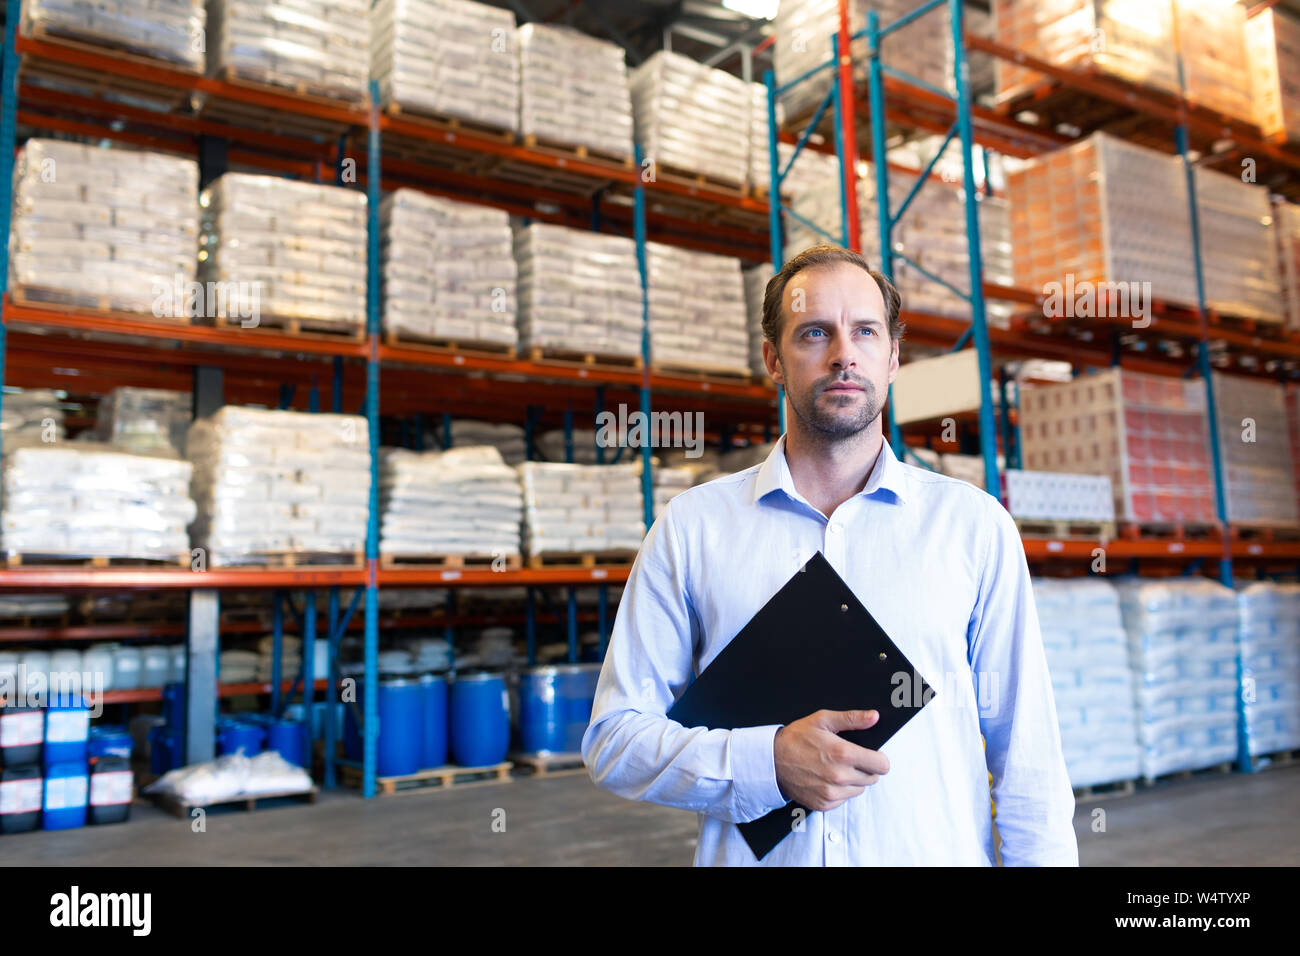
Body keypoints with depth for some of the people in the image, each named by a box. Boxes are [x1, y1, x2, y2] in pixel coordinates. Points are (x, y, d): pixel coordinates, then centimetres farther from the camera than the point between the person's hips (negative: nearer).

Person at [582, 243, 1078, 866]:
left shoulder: (974, 523, -1)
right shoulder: (690, 527, -3)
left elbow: (1026, 754, -1)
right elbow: (612, 737, -4)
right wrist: (767, 764, -16)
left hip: (938, 854, 1)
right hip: (753, 858, 0)